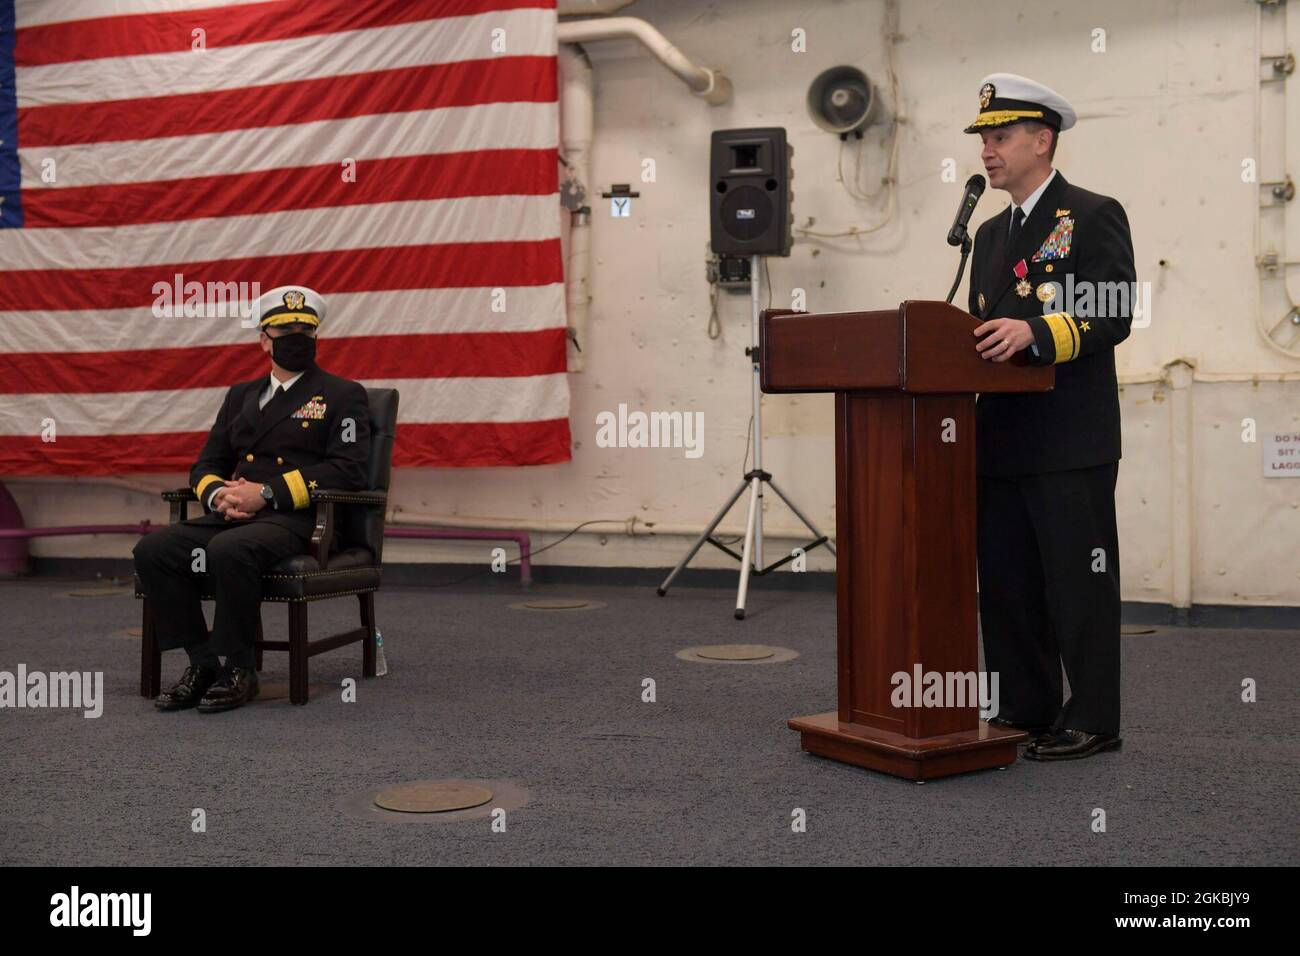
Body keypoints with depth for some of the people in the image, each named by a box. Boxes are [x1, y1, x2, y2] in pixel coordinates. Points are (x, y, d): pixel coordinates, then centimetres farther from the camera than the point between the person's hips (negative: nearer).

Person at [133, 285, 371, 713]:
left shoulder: (343, 395, 5)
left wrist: (266, 494, -16)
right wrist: (218, 495, -5)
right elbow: (206, 465, 21)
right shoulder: (241, 395, 23)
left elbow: (347, 470, -9)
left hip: (300, 519, -6)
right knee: (152, 550, -18)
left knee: (229, 550, -36)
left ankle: (238, 669, -17)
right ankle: (203, 662, -8)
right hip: (233, 517, 6)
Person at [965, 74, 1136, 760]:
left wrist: (1035, 332, -27)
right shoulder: (992, 234, 21)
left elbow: (1113, 316, -14)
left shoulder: (1094, 216, -3)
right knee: (1006, 582, 11)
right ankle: (1026, 707, 22)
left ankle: (1091, 721, 7)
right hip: (1001, 440, 8)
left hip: (1071, 442, -8)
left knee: (1078, 582, -2)